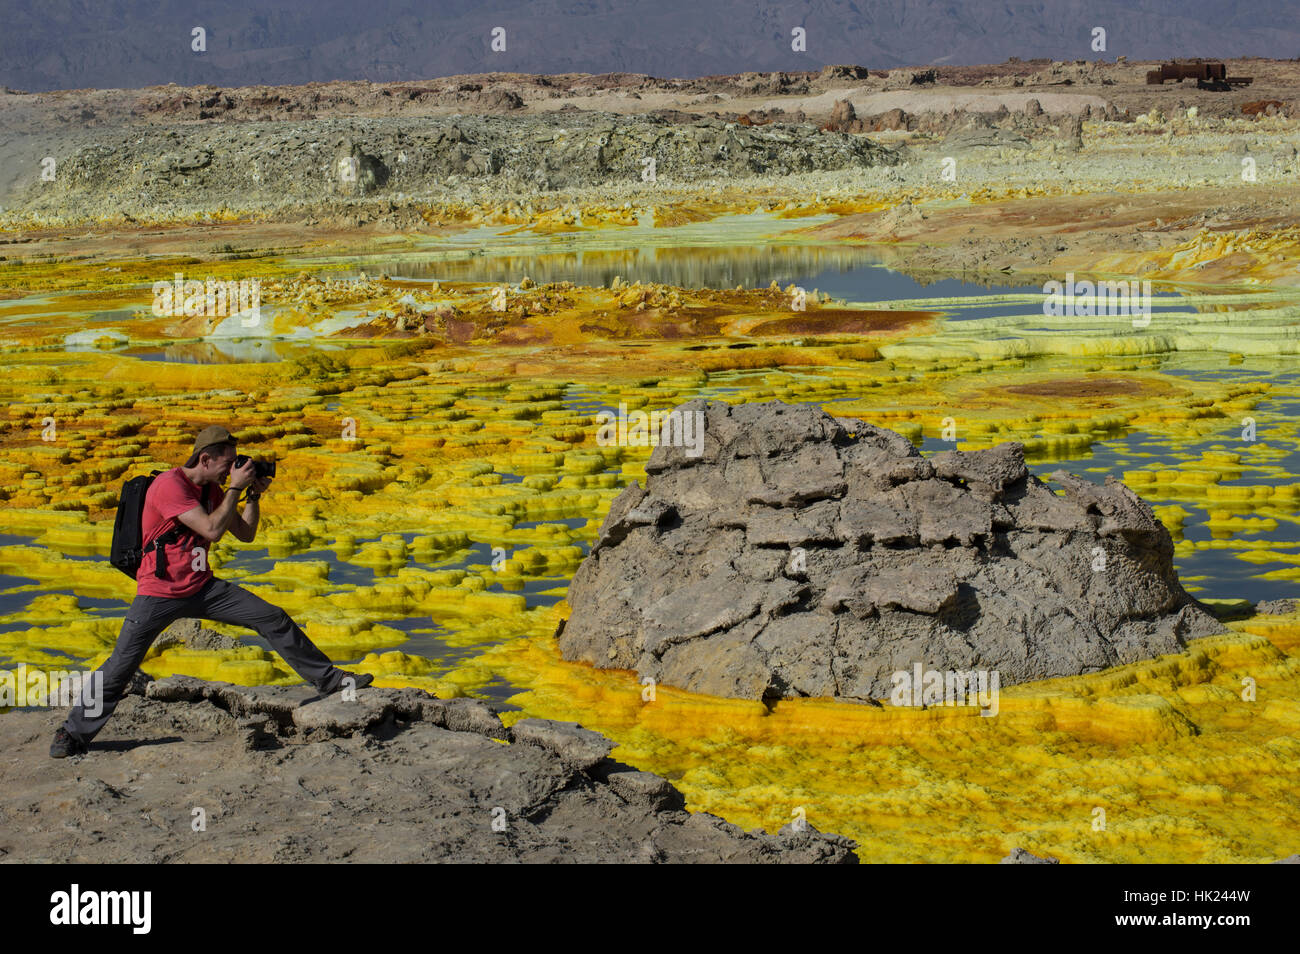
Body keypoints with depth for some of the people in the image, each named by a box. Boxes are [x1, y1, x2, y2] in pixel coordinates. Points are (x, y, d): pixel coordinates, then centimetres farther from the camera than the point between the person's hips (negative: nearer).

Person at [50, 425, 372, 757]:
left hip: (201, 587, 7)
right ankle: (73, 735, 4)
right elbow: (212, 530, -25)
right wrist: (235, 487, -17)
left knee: (273, 619, -1)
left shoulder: (211, 489, 7)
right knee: (121, 665, -9)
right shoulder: (169, 485, -18)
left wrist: (254, 494, 0)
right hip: (160, 593, -7)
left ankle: (328, 679, 9)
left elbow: (245, 534, 13)